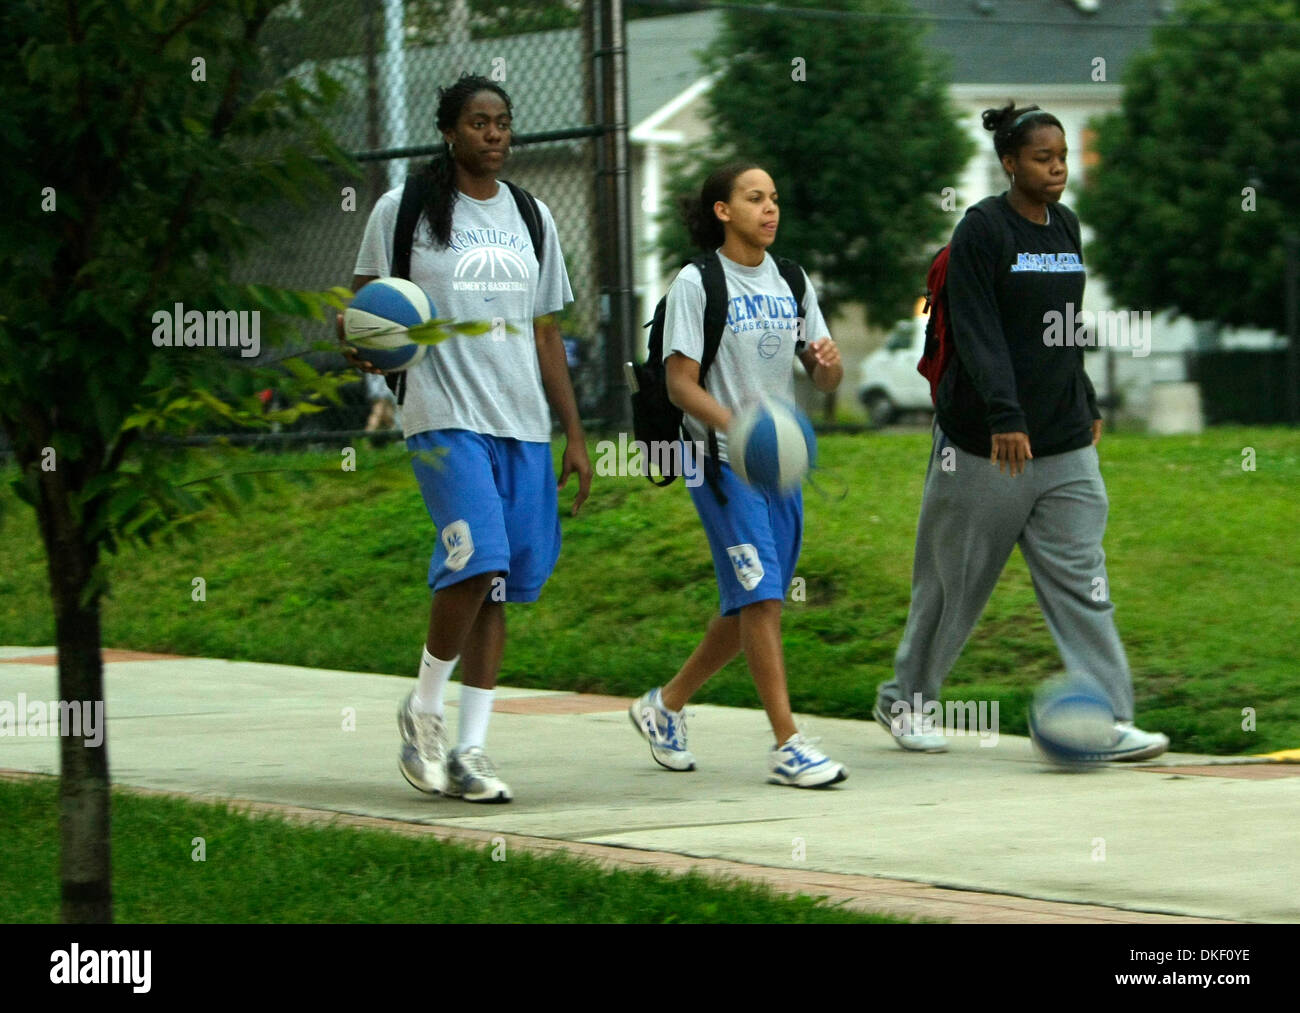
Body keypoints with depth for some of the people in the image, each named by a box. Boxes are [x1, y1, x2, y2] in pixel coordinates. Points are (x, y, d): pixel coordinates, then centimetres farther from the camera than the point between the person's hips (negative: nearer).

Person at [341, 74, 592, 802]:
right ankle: (424, 709, 1)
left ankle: (471, 749, 7)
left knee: (500, 584, 2)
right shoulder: (404, 209, 2)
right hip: (447, 415, -5)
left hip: (524, 425, 5)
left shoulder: (532, 218, 15)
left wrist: (575, 435, 15)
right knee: (477, 562, -21)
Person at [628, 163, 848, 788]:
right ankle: (787, 746, -15)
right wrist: (736, 426, -28)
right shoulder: (696, 284, -6)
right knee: (760, 596, -15)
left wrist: (828, 362, -12)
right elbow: (680, 383, -11)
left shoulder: (790, 282, 12)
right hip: (722, 463, -7)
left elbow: (825, 379, 13)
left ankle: (665, 705, 28)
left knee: (749, 611, 9)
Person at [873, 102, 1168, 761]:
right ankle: (905, 699, 26)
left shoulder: (1066, 227, 11)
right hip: (982, 445, -5)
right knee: (956, 579, 7)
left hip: (1065, 447, 6)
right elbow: (977, 332, -17)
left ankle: (1108, 721, -9)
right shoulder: (982, 230, -10)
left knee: (1081, 579, -4)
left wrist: (1086, 407, 21)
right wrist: (1004, 418, -25)